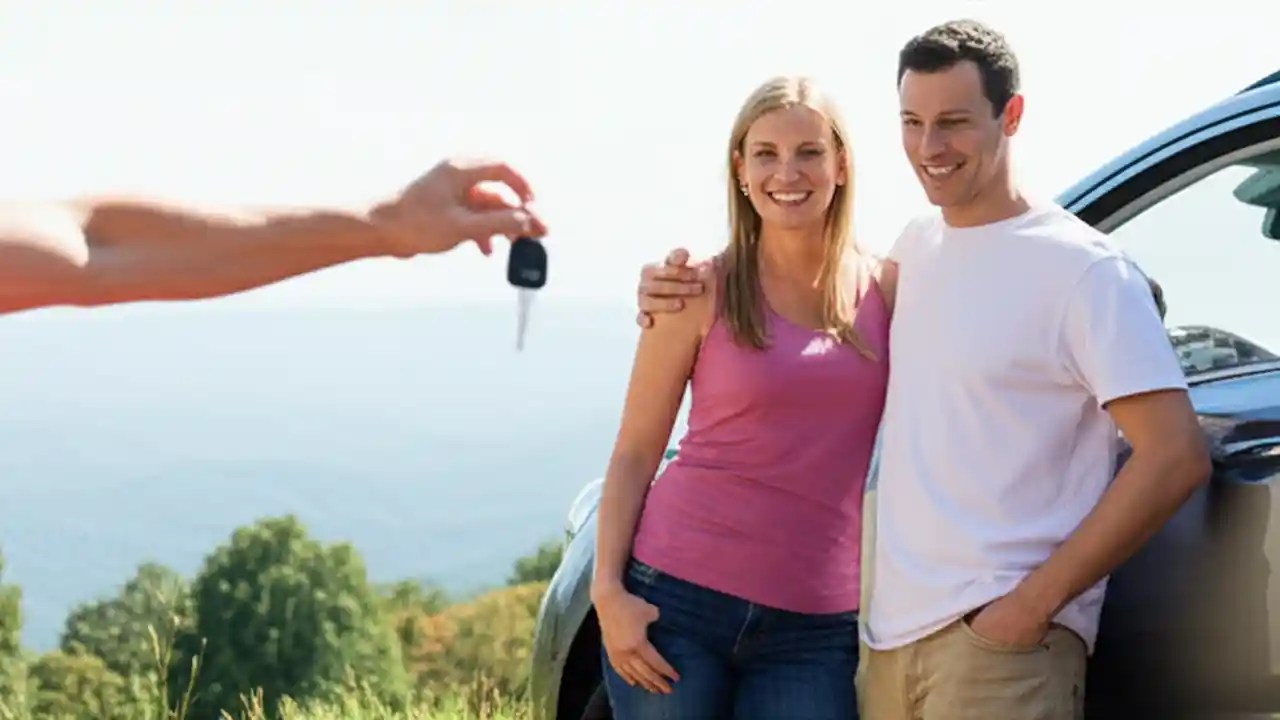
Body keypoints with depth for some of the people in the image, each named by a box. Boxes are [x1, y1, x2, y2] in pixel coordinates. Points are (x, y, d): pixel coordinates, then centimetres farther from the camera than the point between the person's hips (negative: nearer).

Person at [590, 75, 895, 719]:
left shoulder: (885, 289, 5)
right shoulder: (702, 292, -1)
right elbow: (633, 454, 1)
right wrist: (608, 589, -8)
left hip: (817, 626, 2)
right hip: (678, 598, -2)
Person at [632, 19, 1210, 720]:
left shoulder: (1082, 270, -8)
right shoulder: (916, 244, 12)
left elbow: (1176, 456, -14)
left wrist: (1034, 603, -17)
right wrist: (680, 291, 9)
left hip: (998, 637, -7)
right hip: (892, 633, 7)